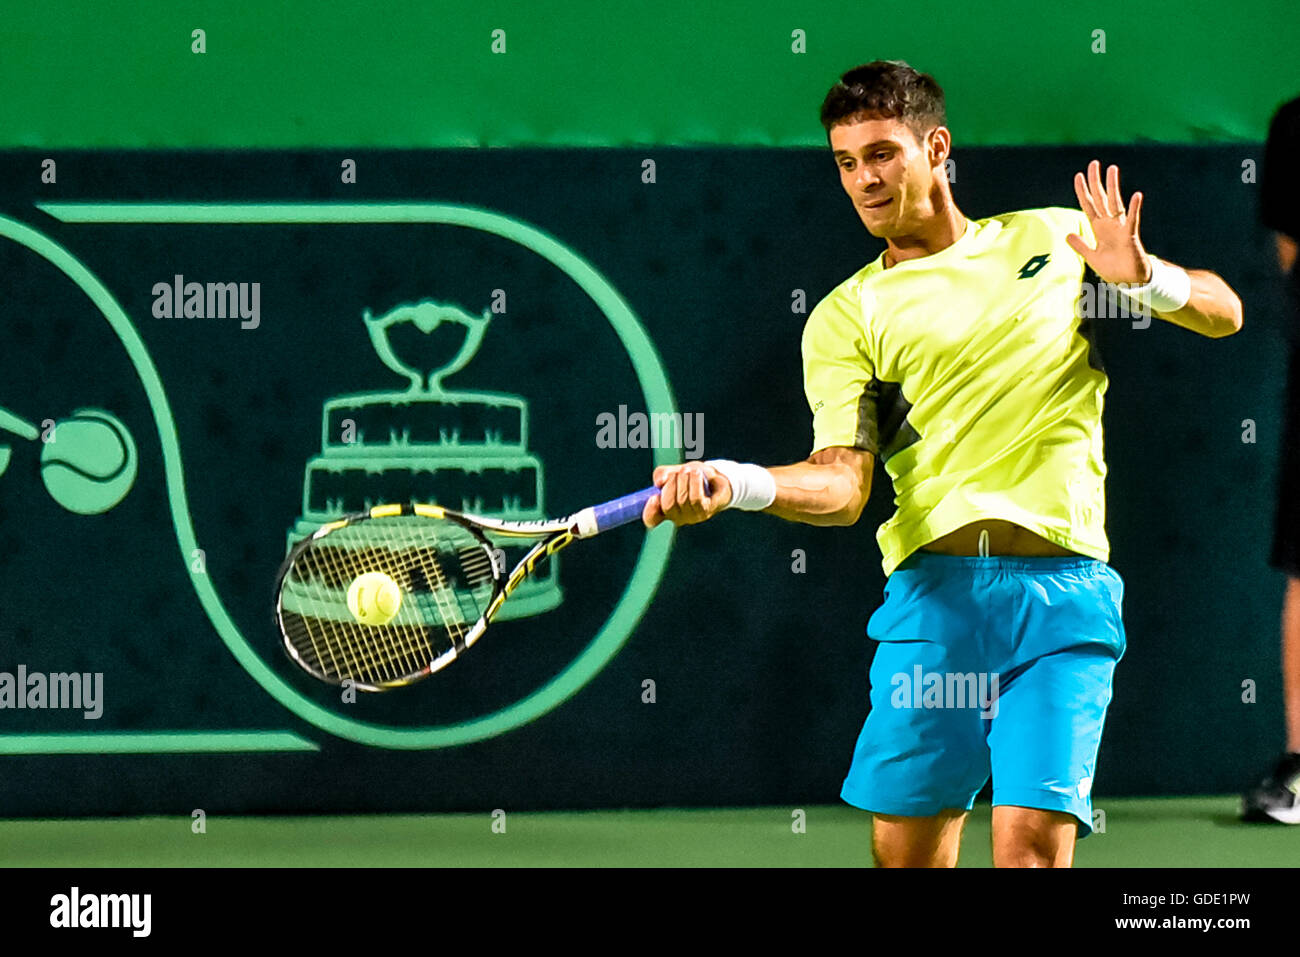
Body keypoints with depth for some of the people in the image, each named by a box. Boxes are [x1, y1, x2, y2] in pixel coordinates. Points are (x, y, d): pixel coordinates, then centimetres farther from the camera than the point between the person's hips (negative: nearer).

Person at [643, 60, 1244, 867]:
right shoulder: (847, 316, 11)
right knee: (906, 850, -1)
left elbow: (1224, 315, 17)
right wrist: (734, 484, -22)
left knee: (1031, 845, -15)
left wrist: (1142, 278, -5)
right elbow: (842, 481, -2)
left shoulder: (1058, 238, 15)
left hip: (1062, 590, -1)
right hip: (933, 588, 1)